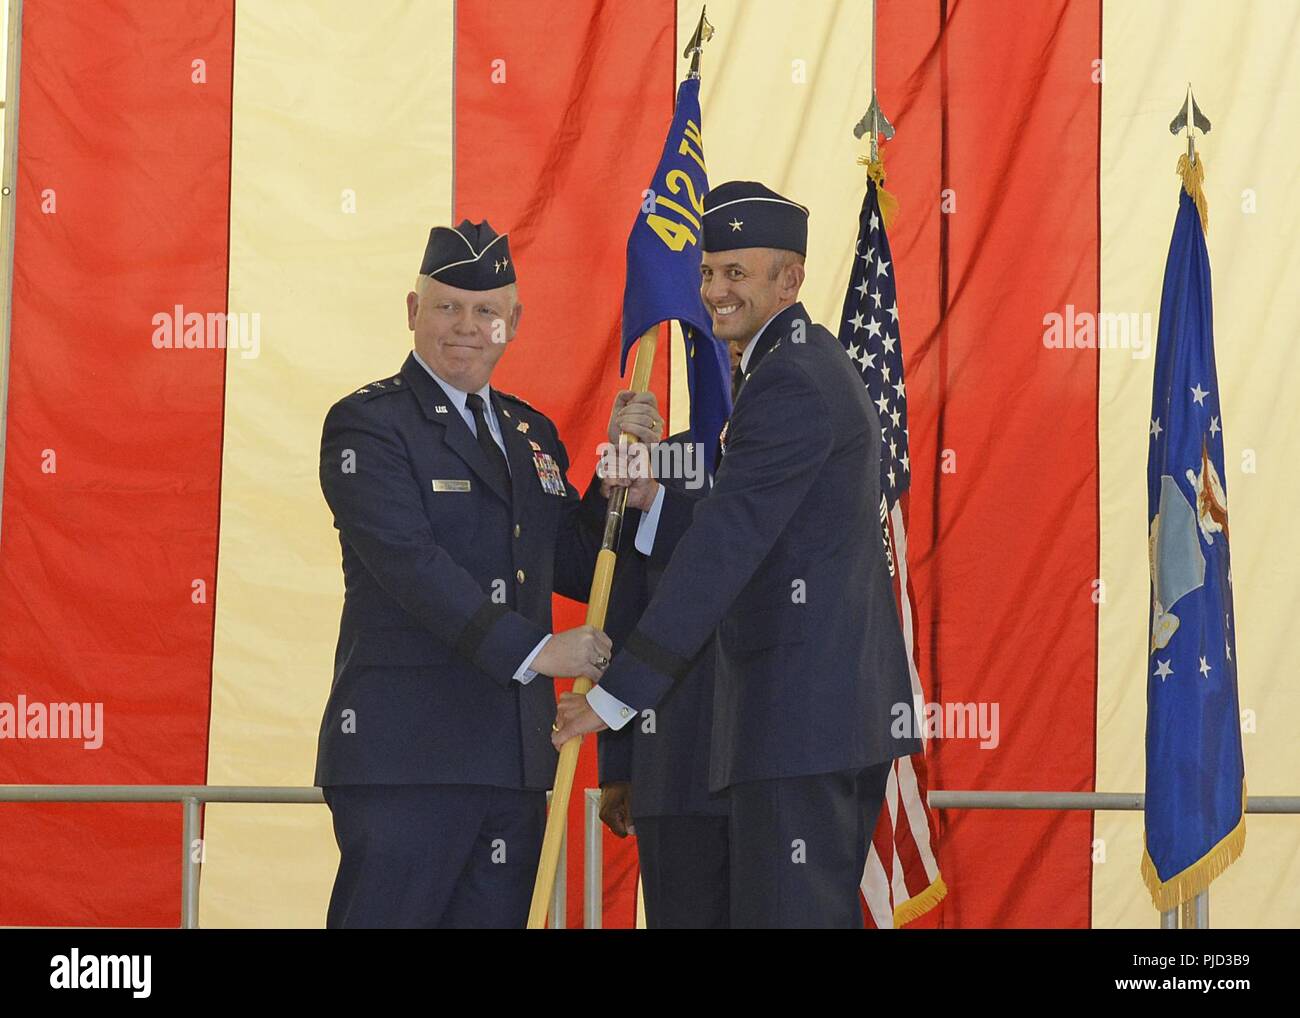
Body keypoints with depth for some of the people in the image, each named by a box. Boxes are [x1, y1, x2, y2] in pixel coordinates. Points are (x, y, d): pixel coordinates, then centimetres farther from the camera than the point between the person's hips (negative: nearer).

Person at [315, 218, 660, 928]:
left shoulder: (532, 434, 19)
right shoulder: (367, 423, -3)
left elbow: (577, 572, 19)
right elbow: (409, 563, -16)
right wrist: (534, 651, -20)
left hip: (512, 758, 7)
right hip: (404, 757, -7)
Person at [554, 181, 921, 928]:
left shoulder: (788, 383, -14)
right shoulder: (816, 364, 19)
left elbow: (725, 549, -20)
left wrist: (617, 696, -20)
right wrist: (655, 502, 1)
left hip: (802, 711, -11)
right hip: (850, 706, 11)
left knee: (785, 911, -9)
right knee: (825, 908, 13)